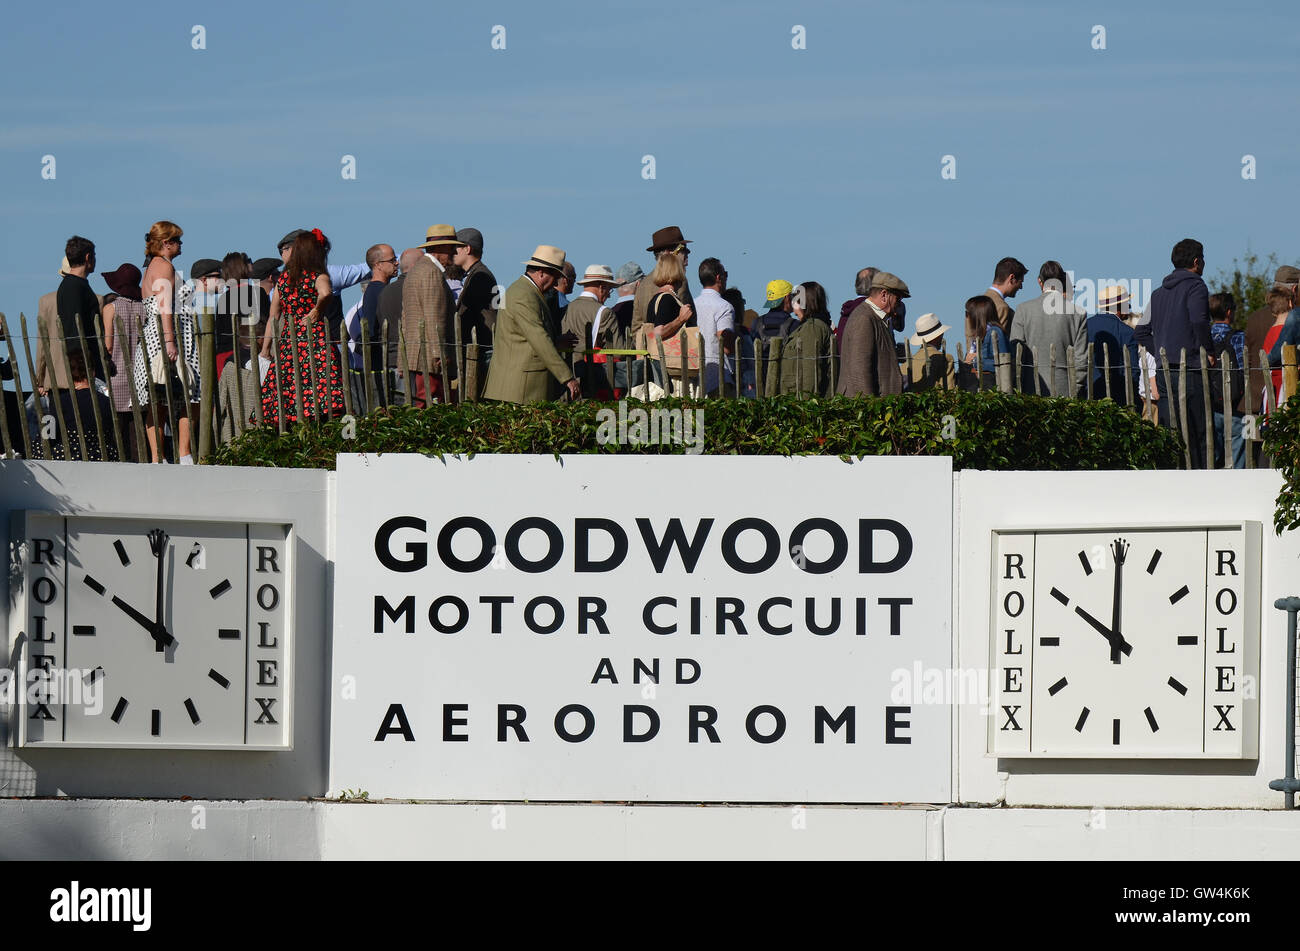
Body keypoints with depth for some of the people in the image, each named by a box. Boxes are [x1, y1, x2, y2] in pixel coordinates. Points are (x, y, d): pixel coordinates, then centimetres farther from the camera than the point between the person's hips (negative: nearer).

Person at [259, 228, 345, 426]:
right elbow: (325, 292, -29)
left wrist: (265, 348, 19)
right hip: (316, 342, -5)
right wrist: (316, 311, -11)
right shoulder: (317, 276, -4)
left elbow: (273, 317, 14)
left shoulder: (283, 278, 12)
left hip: (288, 343, 5)